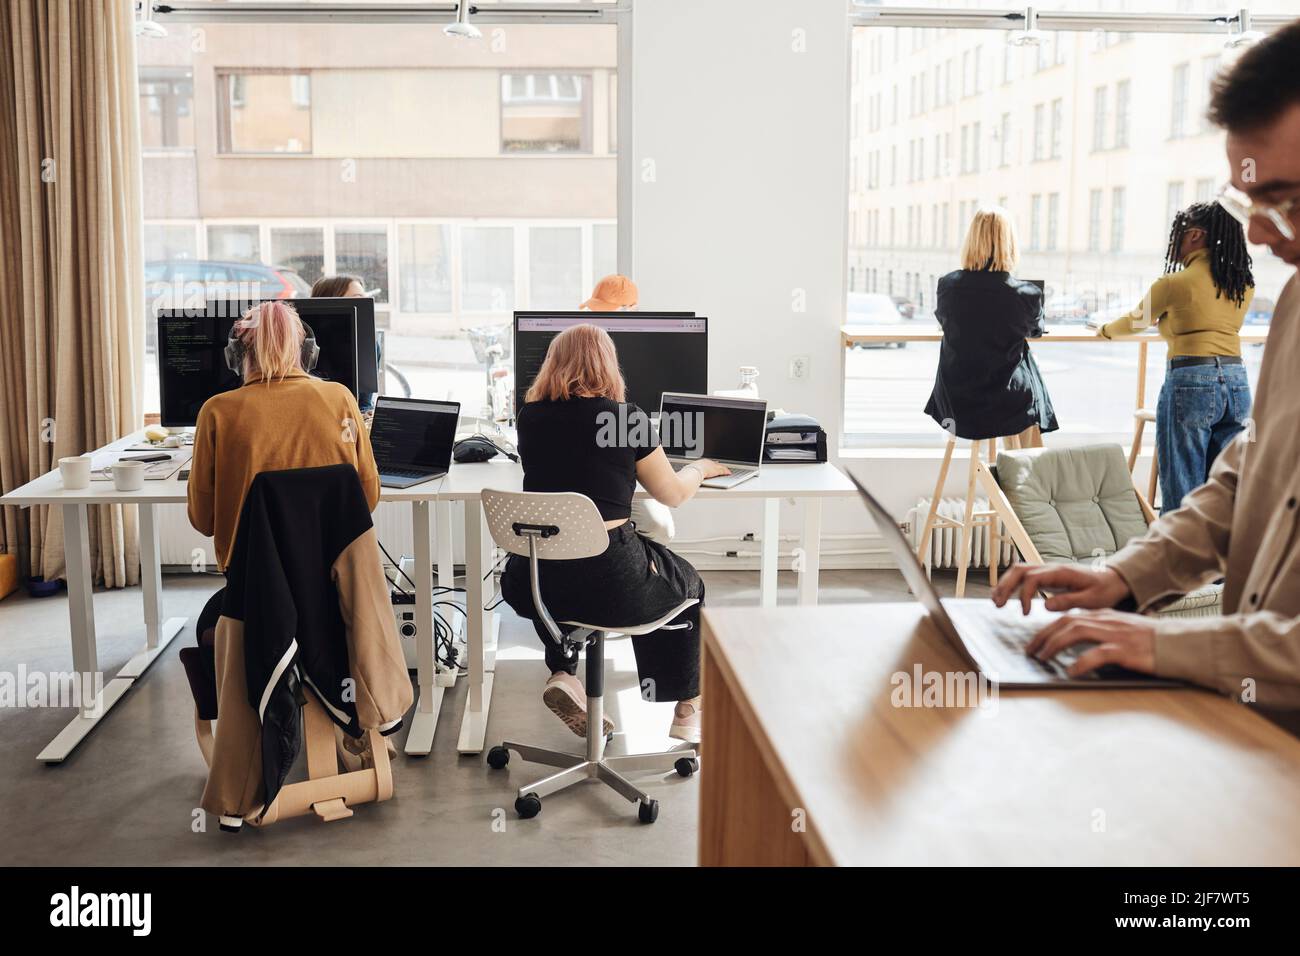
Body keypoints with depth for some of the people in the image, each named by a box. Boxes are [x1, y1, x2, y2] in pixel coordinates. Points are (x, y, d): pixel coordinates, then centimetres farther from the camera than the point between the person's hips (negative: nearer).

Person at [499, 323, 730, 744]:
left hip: (533, 584, 4)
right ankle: (687, 712, 33)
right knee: (687, 584, 27)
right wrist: (699, 467, 26)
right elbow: (673, 494, 5)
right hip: (608, 582, -3)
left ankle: (562, 673, 19)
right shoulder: (625, 417, -5)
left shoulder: (530, 417, 5)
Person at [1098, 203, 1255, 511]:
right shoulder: (1244, 284, 9)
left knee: (1182, 486, 2)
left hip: (1190, 381, -6)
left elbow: (1135, 322, 9)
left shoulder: (1175, 283, -7)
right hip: (1237, 382, 6)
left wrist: (1105, 331, 30)